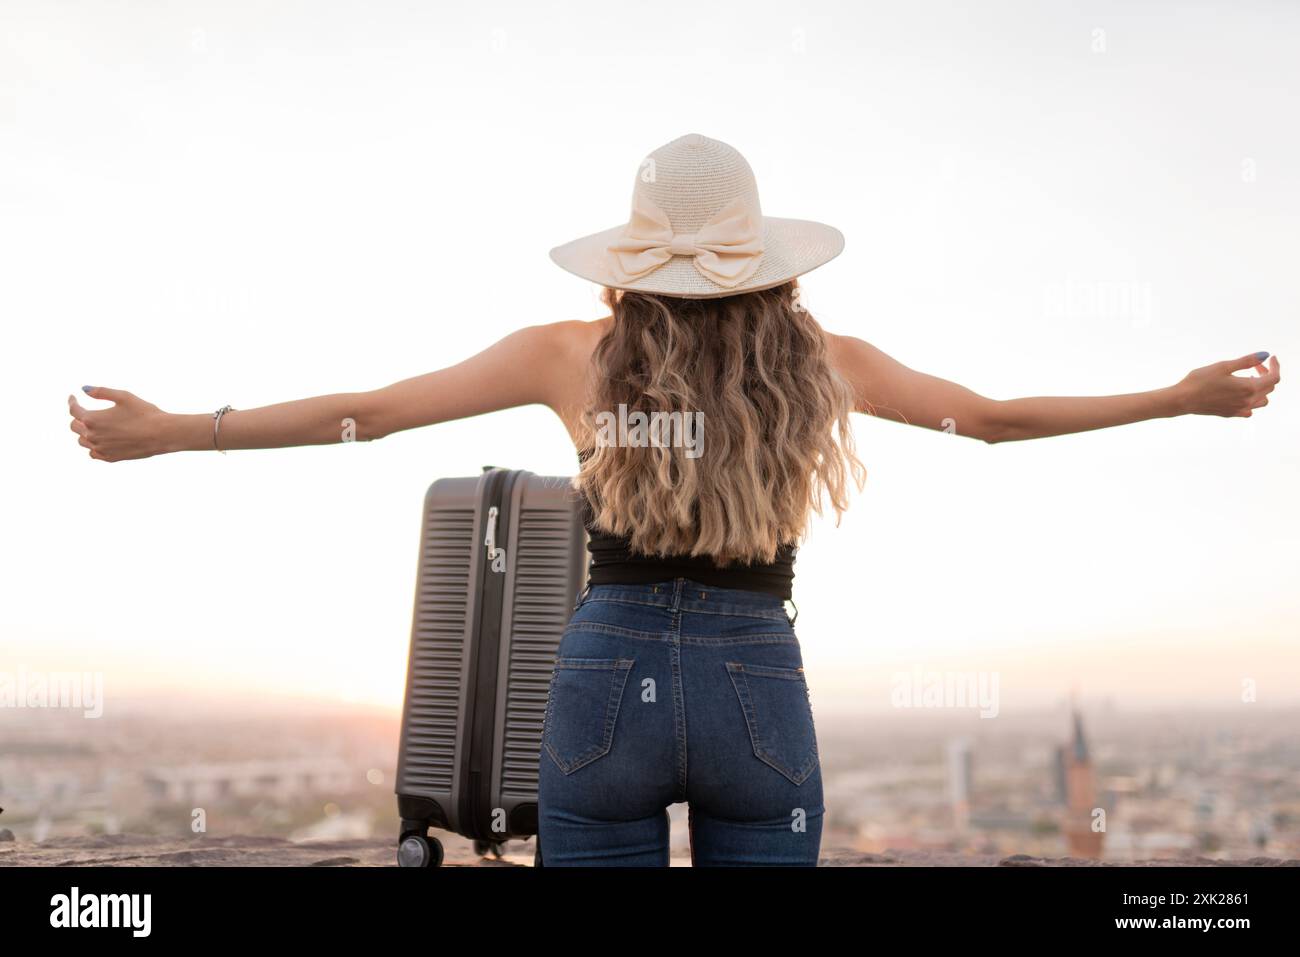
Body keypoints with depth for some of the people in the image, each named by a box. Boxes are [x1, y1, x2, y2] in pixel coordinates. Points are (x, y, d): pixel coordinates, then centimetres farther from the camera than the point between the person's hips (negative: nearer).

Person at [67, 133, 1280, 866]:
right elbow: (996, 417, 10)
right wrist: (1186, 396, 24)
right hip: (759, 695, 1)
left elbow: (365, 411, 2)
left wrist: (175, 429, 12)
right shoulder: (819, 362, 2)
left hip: (607, 683, 0)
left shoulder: (576, 355, 0)